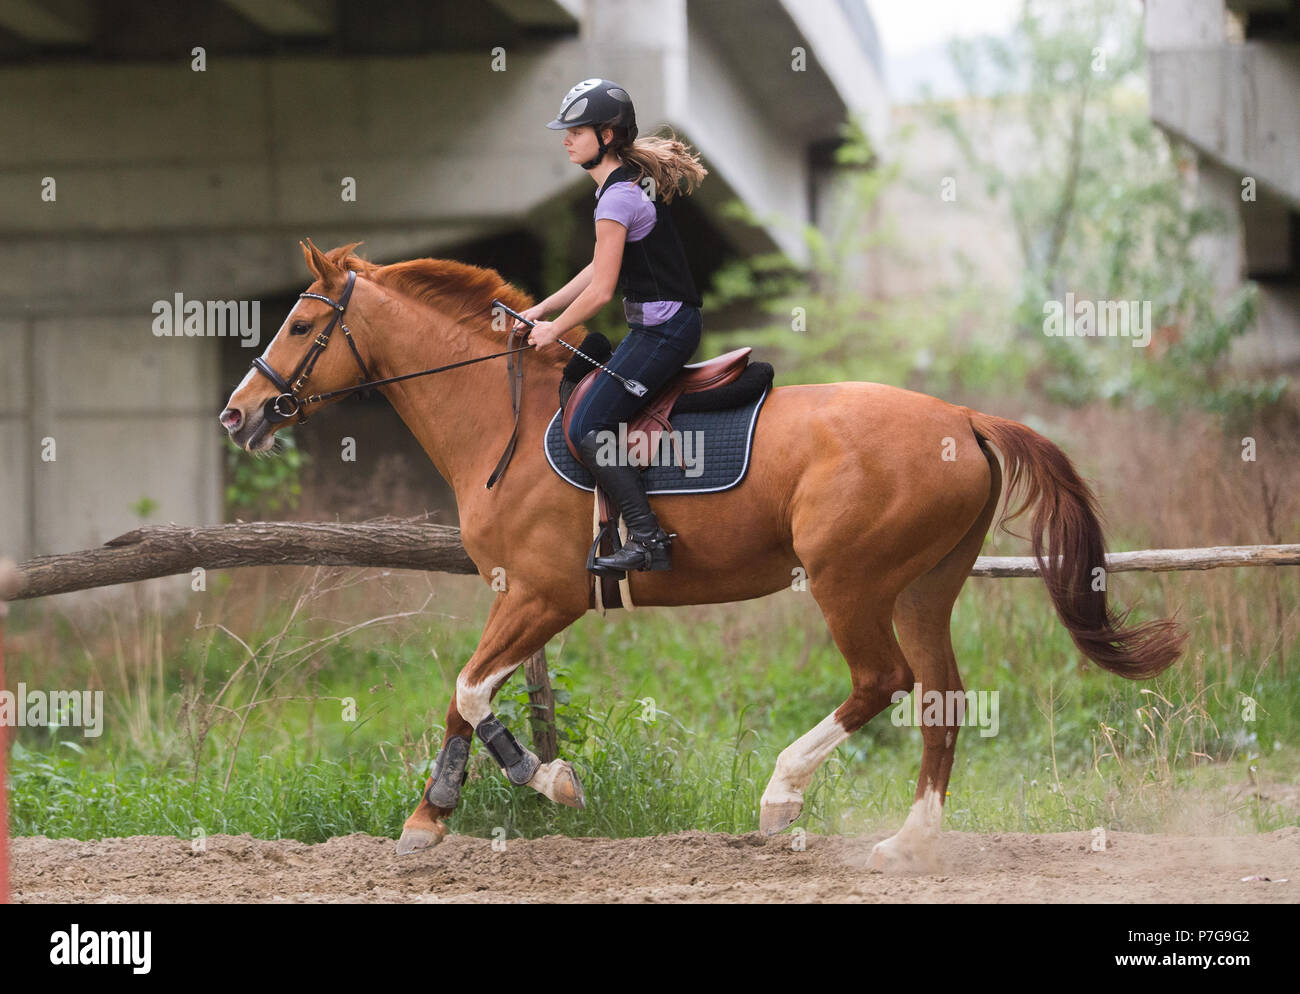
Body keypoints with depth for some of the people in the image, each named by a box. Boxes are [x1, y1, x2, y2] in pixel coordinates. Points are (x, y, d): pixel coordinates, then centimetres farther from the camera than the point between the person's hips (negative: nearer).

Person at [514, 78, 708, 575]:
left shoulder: (617, 197, -18)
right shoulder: (631, 180, 13)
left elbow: (600, 290, -18)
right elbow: (601, 268, 19)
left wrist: (553, 330, -3)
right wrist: (540, 310, 18)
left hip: (662, 328, -10)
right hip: (665, 324, 10)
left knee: (588, 428, -10)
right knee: (596, 406, 16)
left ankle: (647, 540, -13)